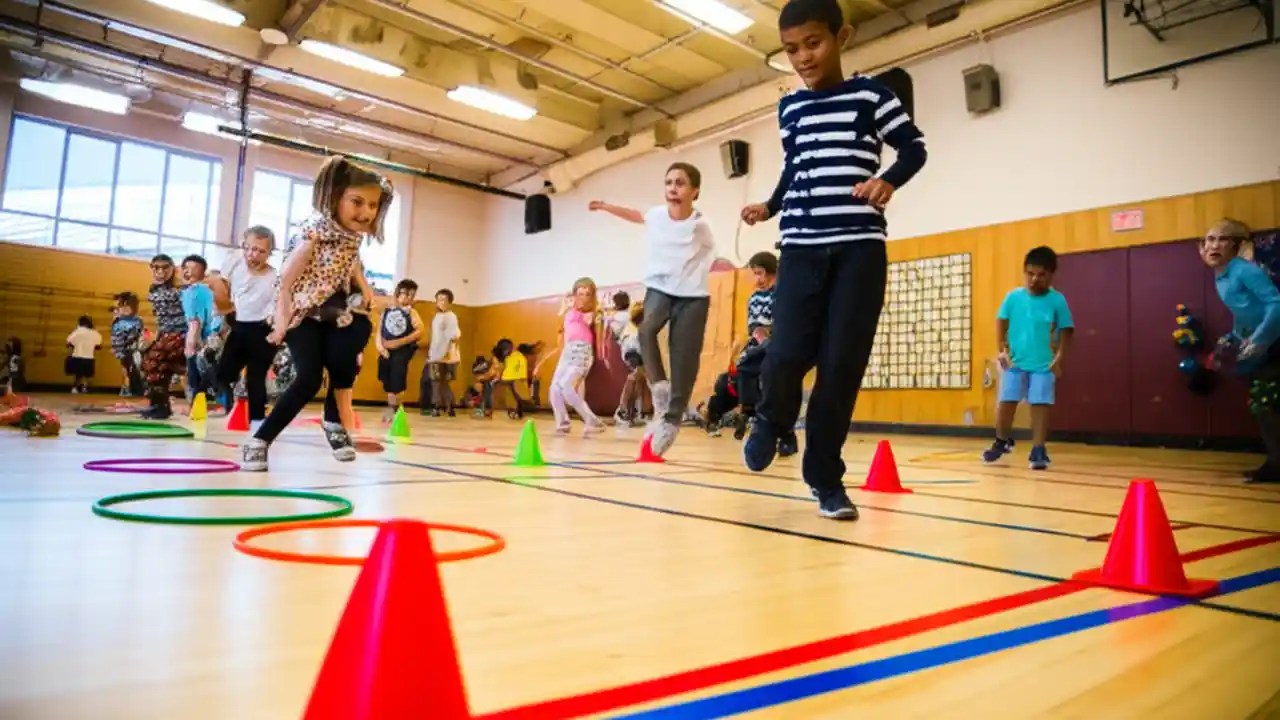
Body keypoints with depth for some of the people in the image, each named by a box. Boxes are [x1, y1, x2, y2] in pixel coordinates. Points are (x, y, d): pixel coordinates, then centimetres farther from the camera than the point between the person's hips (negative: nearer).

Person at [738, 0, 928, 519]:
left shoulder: (869, 94, 5)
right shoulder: (790, 107, 14)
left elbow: (915, 147, 9)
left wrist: (890, 180, -11)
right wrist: (770, 207, 8)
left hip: (860, 248, -2)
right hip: (801, 248, 2)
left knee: (842, 365, -6)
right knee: (786, 355, -14)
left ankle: (825, 475, 10)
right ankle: (772, 422, 21)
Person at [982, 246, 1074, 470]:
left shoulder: (1057, 300, -6)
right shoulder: (1013, 297, -2)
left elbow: (1066, 331, 0)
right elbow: (1001, 322, 6)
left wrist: (1059, 357, -10)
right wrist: (1002, 349, -2)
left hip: (1044, 365, -1)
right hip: (1015, 363, 2)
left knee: (1040, 406, -1)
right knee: (1006, 402, 6)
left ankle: (1038, 451, 8)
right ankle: (1002, 441, 28)